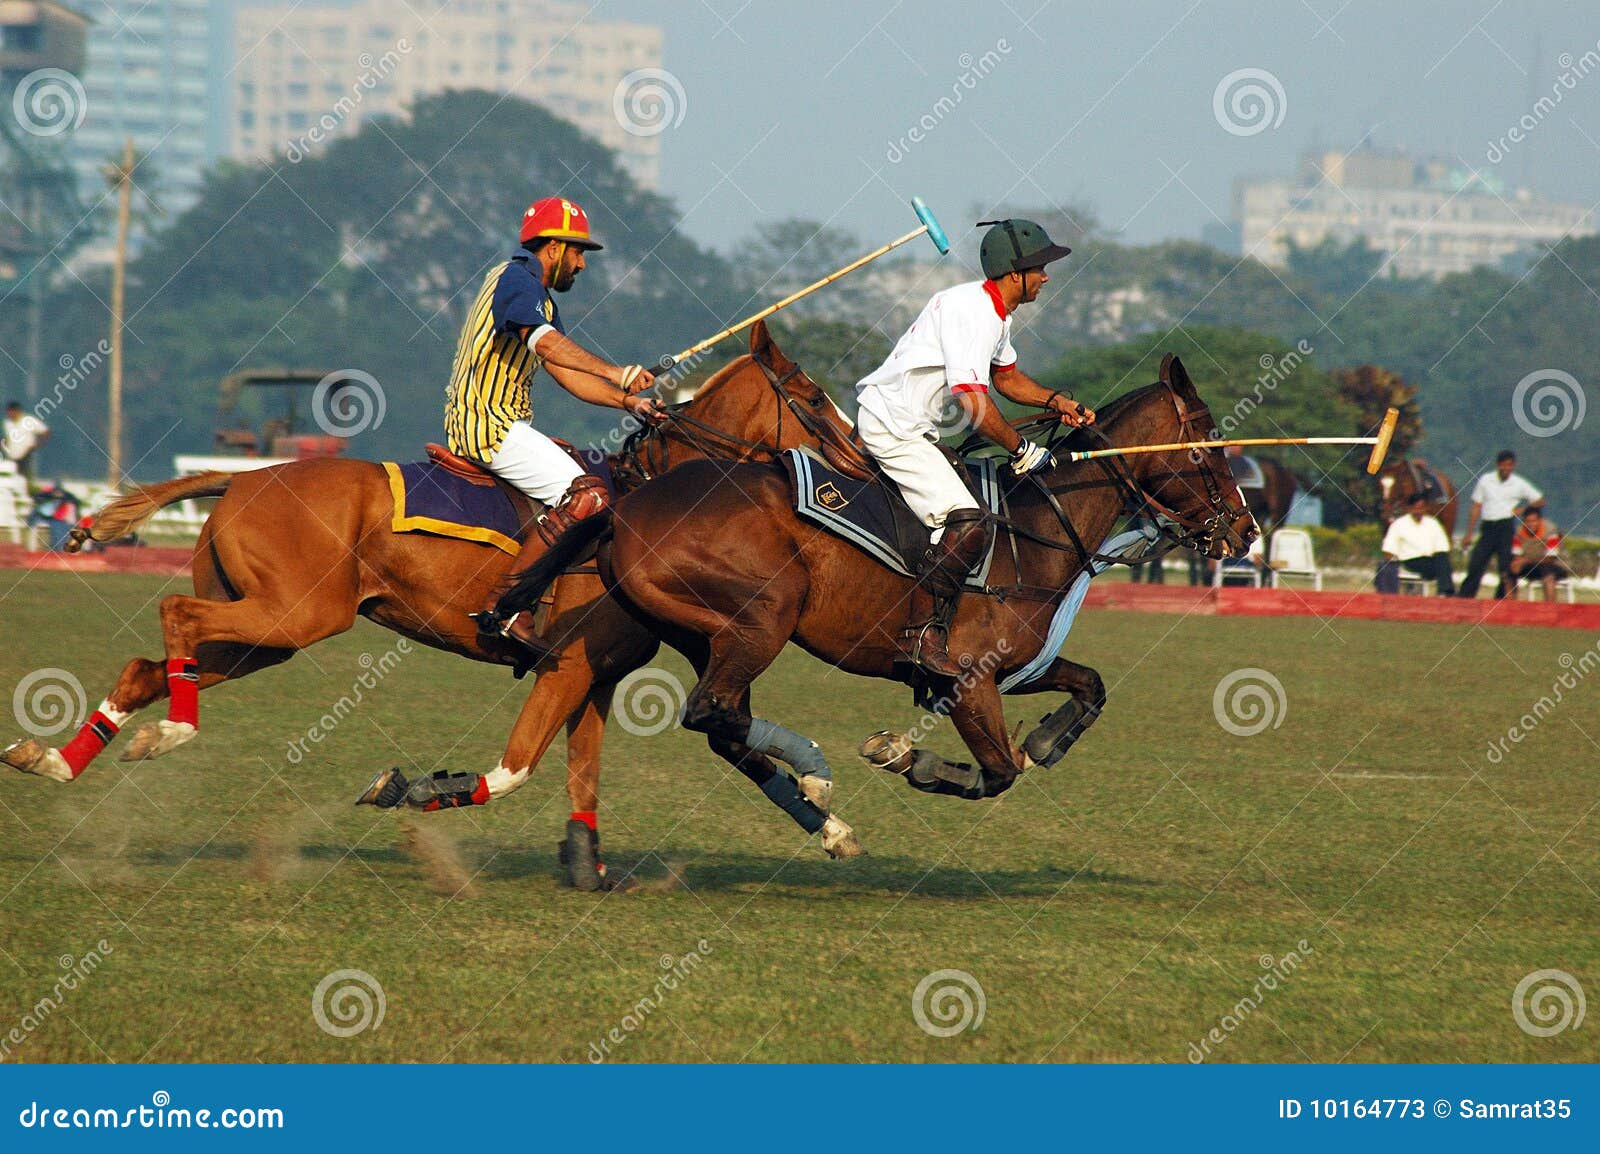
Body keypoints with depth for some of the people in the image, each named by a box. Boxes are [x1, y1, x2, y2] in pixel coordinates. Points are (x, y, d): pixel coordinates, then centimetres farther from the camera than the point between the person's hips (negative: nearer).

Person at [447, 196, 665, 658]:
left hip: (504, 422, 11)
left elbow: (566, 372, 21)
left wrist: (630, 402, 8)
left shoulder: (538, 293, 22)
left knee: (585, 476, 21)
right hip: (487, 425, -11)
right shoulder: (516, 279, -11)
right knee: (587, 495, -23)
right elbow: (544, 342, -30)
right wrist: (613, 372, -39)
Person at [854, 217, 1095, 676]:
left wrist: (1055, 401, 11)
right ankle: (921, 634, -20)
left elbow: (1007, 376, 28)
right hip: (891, 427, -11)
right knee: (965, 524, -22)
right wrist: (1021, 450, -16)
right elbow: (974, 403, -27)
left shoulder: (995, 312, 12)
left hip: (912, 430, 11)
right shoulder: (972, 311, -21)